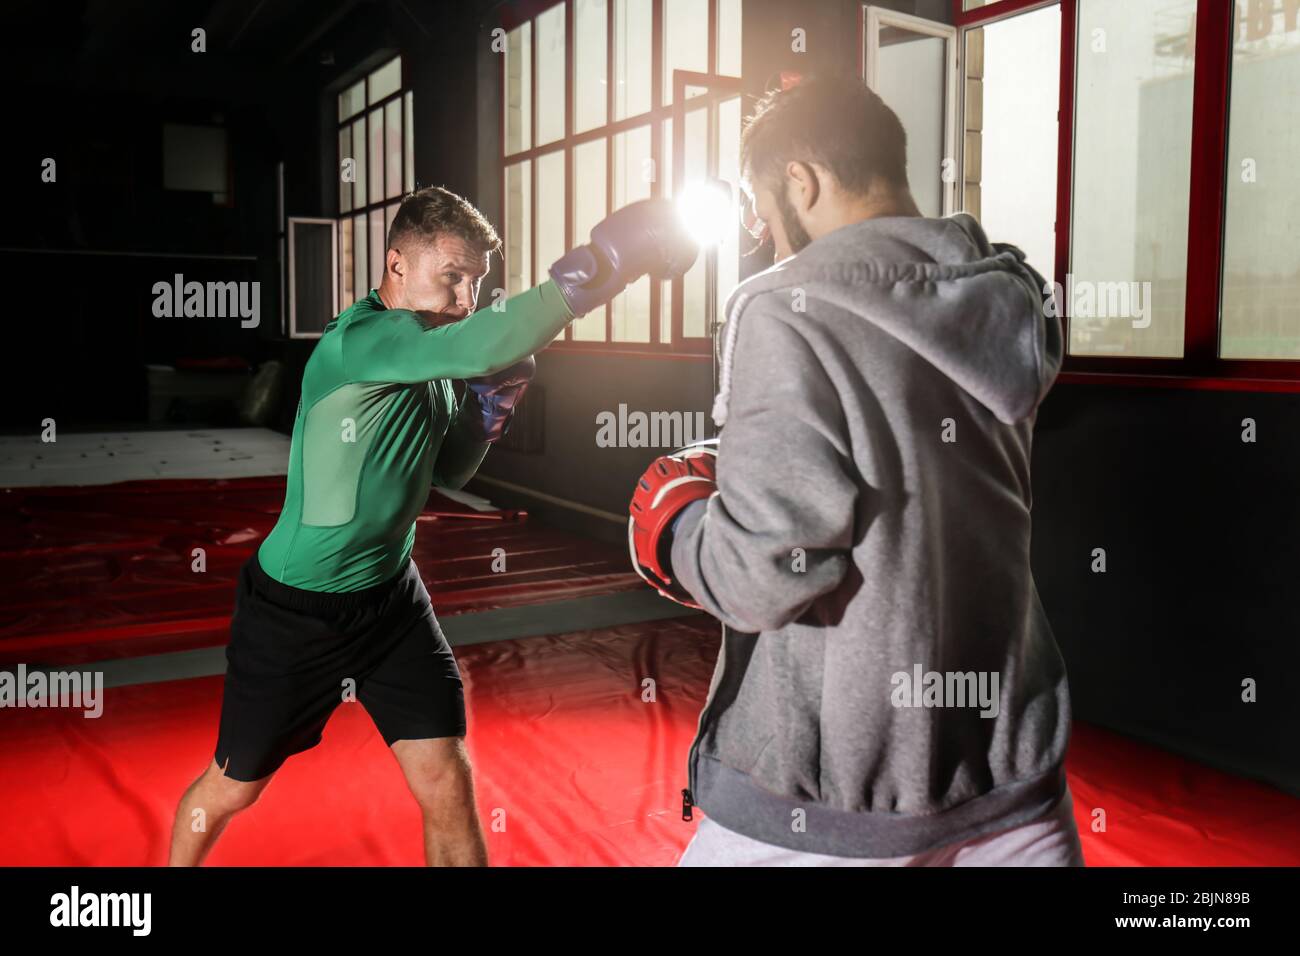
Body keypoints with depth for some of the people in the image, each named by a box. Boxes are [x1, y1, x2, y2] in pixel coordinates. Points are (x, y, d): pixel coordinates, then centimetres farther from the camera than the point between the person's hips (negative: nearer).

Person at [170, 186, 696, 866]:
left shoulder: (437, 360, 0)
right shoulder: (354, 342, -26)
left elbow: (447, 473, 10)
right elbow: (482, 345, -43)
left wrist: (492, 404, -7)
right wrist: (602, 257, -39)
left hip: (390, 595, 6)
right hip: (295, 608, -6)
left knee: (448, 787, 1)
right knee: (232, 788, 15)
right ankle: (177, 863, 46)